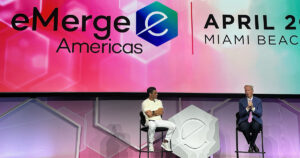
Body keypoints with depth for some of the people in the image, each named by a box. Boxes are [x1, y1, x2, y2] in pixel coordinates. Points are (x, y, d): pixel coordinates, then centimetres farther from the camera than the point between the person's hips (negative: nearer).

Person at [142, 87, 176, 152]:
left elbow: (161, 112, 0)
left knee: (172, 125, -14)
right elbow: (149, 114, -16)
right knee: (152, 126, -42)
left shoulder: (159, 101, 13)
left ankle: (165, 143, -2)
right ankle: (150, 144, -20)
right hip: (150, 121, -6)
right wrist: (157, 112, -4)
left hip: (159, 120, 6)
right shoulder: (145, 103, -6)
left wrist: (153, 112, -11)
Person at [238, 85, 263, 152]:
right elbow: (240, 114, 0)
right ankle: (253, 145, -10)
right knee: (244, 127, -35)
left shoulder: (258, 101, 9)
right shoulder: (241, 101, 9)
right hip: (245, 120, 0)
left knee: (256, 127, -36)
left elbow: (260, 114, -1)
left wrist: (252, 108, -15)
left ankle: (251, 145, -11)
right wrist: (247, 108, -16)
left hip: (255, 120, 0)